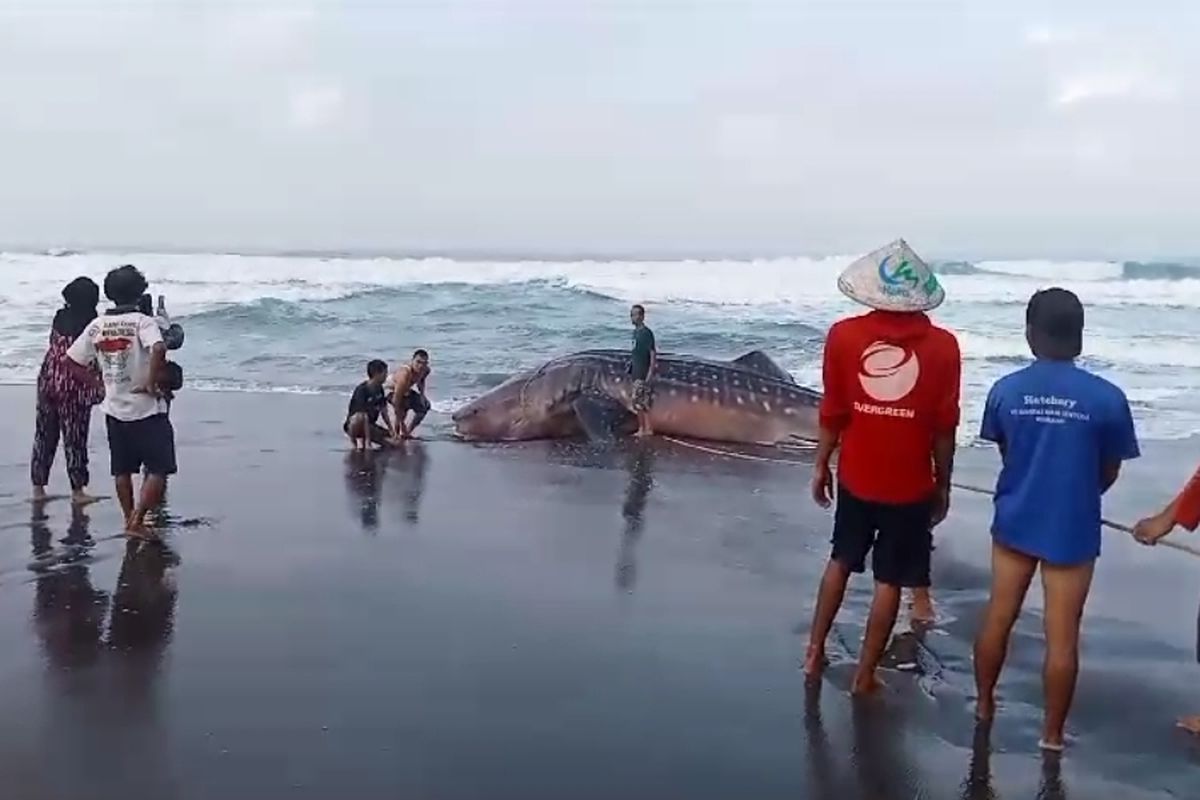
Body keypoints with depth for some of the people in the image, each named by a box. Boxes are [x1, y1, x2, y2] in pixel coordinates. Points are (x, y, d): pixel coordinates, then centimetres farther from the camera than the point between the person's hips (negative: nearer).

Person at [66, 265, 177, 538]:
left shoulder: (97, 326, 3)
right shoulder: (142, 321, -13)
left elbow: (71, 360, 6)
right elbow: (159, 349, -33)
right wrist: (151, 383, -22)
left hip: (115, 410, 6)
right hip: (147, 409, -5)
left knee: (122, 470, 16)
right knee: (158, 469, 2)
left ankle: (130, 520, 23)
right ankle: (137, 520, -6)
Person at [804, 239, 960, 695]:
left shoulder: (844, 335, -8)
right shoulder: (942, 346, -11)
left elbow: (832, 413, -3)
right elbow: (944, 429, -7)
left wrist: (821, 467, 10)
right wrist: (943, 485, 6)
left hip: (856, 477, 2)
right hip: (910, 485, -2)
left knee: (841, 560, 23)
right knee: (889, 581, 10)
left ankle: (815, 651, 27)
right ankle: (865, 676, 17)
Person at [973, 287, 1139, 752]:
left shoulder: (1005, 390, -8)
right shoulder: (1107, 399, -14)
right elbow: (1110, 473, -1)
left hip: (1014, 522, 3)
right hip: (1072, 532, -2)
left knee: (998, 619, 17)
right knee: (1062, 638, 8)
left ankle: (984, 704, 34)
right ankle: (1053, 733, 20)